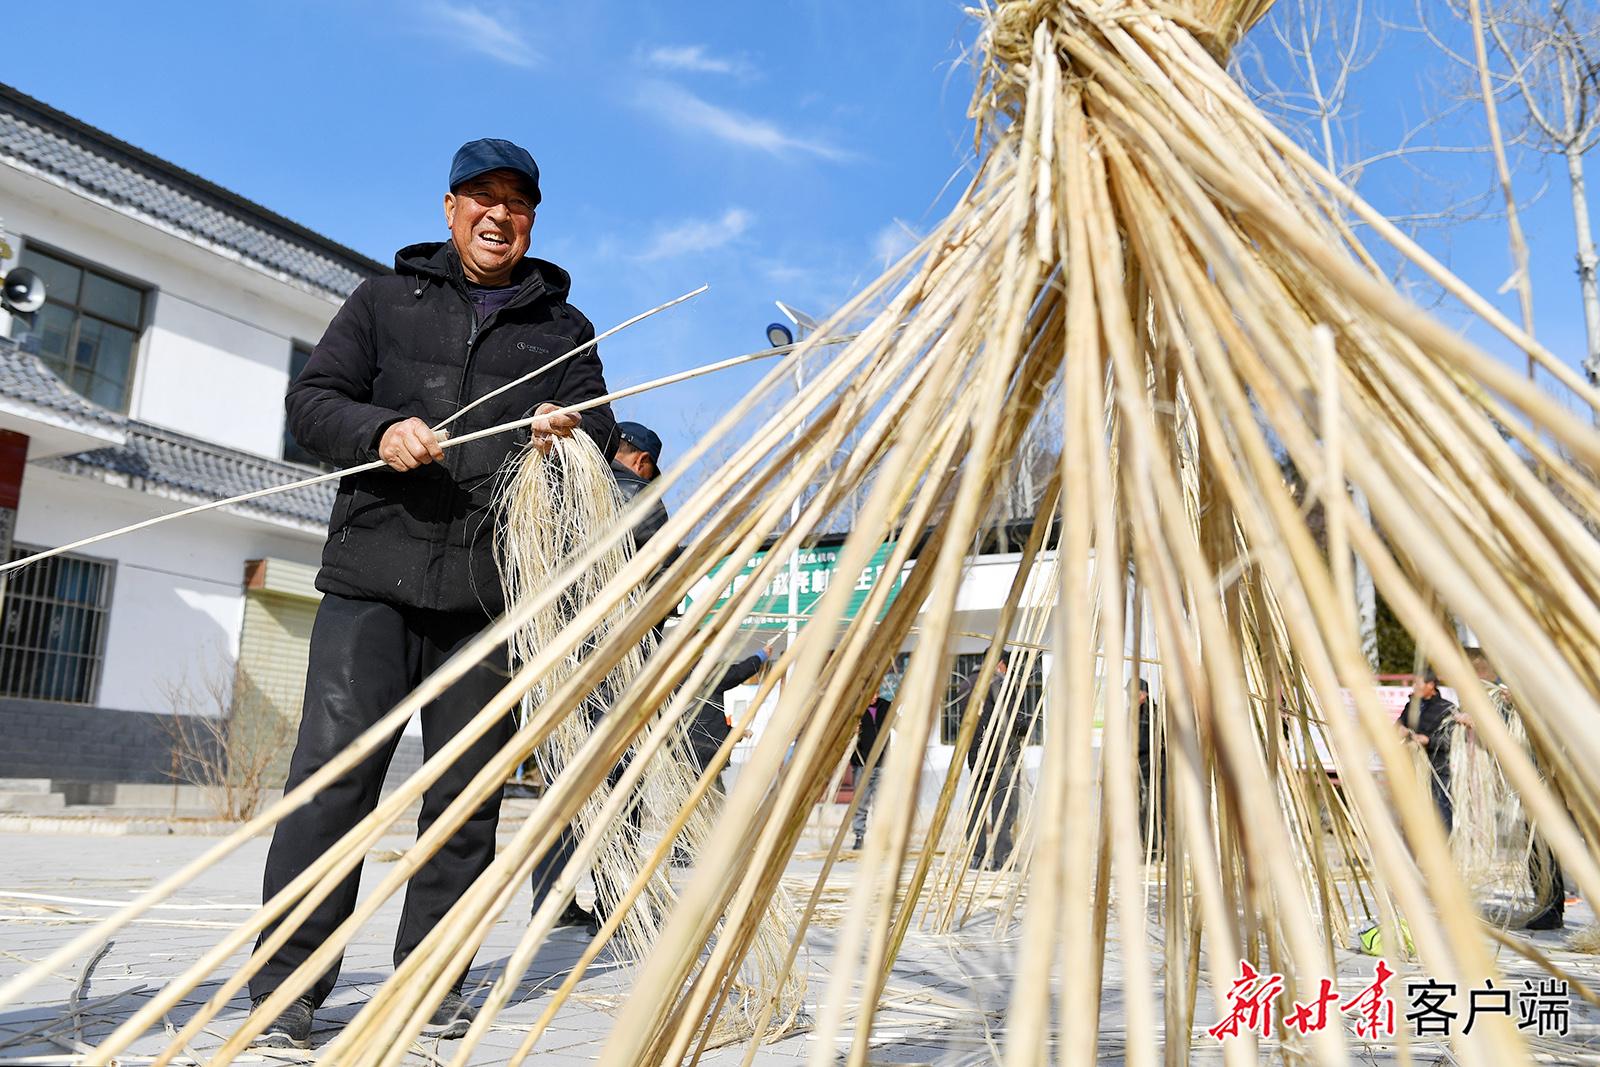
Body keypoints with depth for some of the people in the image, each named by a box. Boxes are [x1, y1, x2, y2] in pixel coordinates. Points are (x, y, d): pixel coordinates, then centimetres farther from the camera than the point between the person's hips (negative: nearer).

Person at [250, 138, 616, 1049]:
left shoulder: (564, 326, 19)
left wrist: (572, 430, -13)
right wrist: (379, 430, -12)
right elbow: (312, 398, 10)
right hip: (374, 573, -1)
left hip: (495, 589, 1)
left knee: (467, 786, 4)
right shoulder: (387, 299, 17)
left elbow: (604, 433, 12)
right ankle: (288, 983, 4)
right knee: (335, 767, -7)